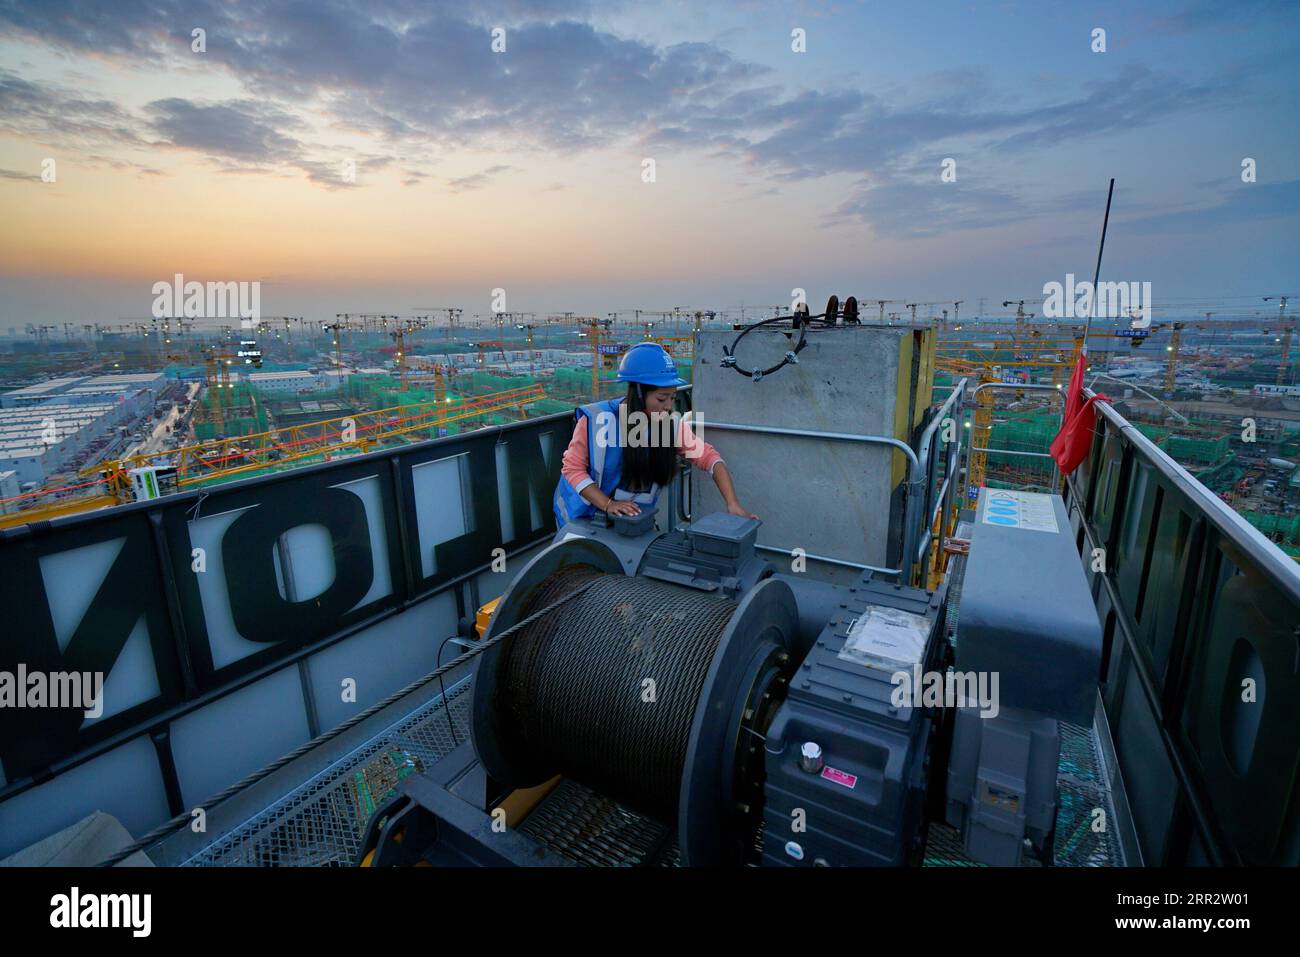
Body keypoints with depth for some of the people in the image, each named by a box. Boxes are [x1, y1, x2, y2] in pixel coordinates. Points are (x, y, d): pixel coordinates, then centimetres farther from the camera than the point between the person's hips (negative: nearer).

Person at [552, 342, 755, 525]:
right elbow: (573, 468, -19)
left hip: (631, 519, 3)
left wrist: (733, 504, -25)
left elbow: (708, 457, -13)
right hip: (584, 517, -3)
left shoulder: (671, 424, -15)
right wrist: (608, 504, -31)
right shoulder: (596, 420, -24)